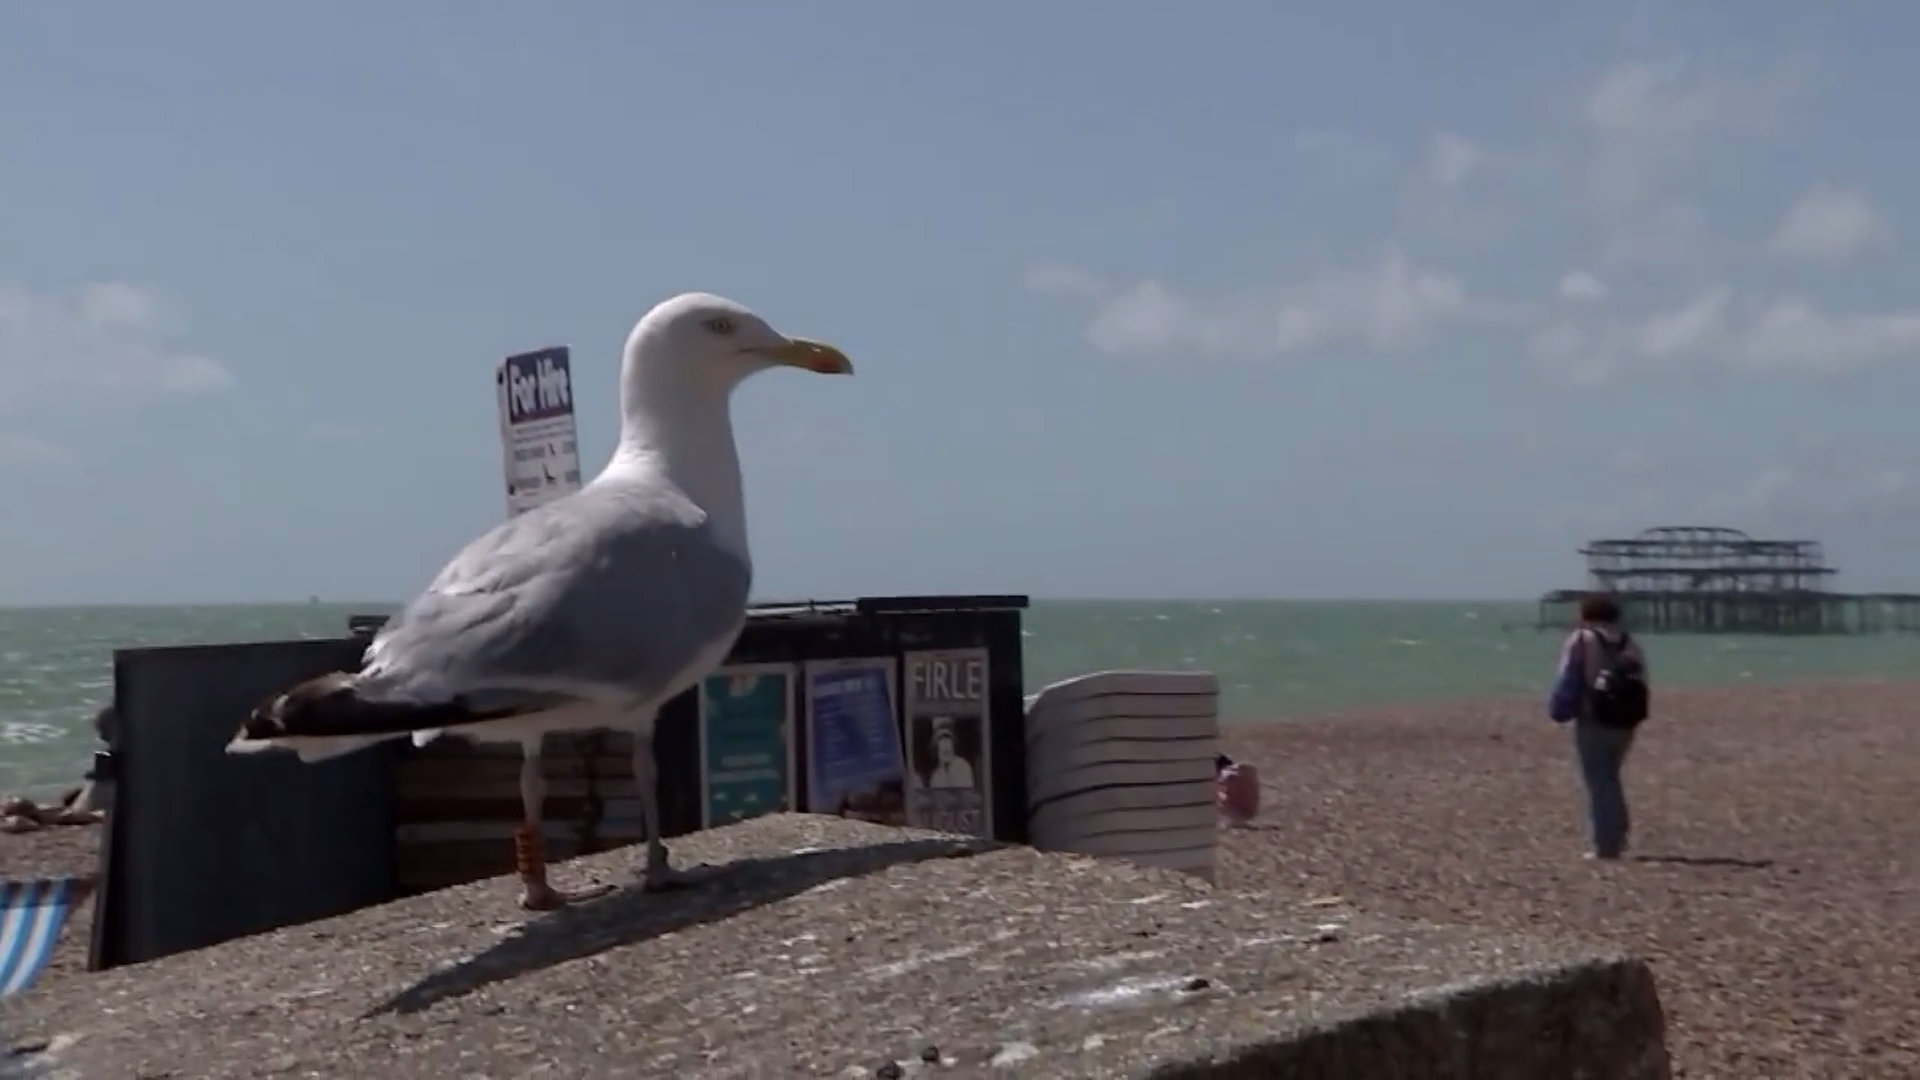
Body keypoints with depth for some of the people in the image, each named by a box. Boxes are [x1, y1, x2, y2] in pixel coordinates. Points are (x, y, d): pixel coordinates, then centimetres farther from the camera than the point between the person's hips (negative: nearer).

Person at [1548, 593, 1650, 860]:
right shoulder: (1630, 643, 11)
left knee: (1599, 782, 0)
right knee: (1610, 778, 22)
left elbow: (1567, 680, -10)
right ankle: (1618, 835, 18)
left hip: (1594, 722, -5)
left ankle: (1606, 845, -2)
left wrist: (1559, 709, 0)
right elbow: (1640, 683, 8)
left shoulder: (1581, 640, -5)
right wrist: (1632, 715, 13)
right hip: (1625, 723, 6)